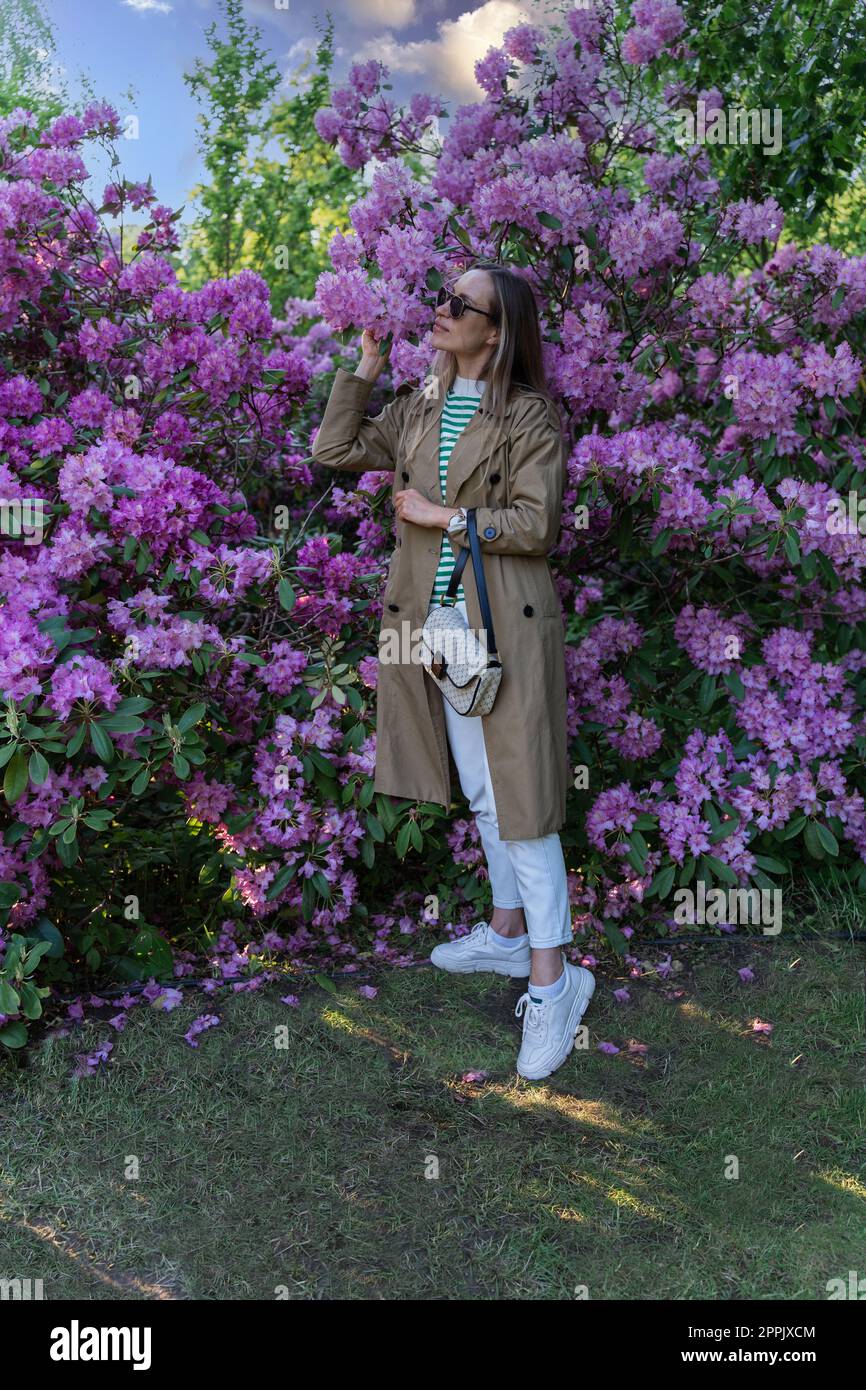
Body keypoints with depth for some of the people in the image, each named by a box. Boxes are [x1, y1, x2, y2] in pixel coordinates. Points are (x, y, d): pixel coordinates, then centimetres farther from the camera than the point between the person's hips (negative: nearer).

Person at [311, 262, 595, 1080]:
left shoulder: (529, 416, -5)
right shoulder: (417, 411, 14)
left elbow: (536, 524, -11)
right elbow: (334, 448, 12)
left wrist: (444, 516, -12)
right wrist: (364, 366, 8)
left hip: (506, 627, -7)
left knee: (518, 799, -6)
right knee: (480, 796, 16)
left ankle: (551, 979, 4)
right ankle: (507, 932, 32)